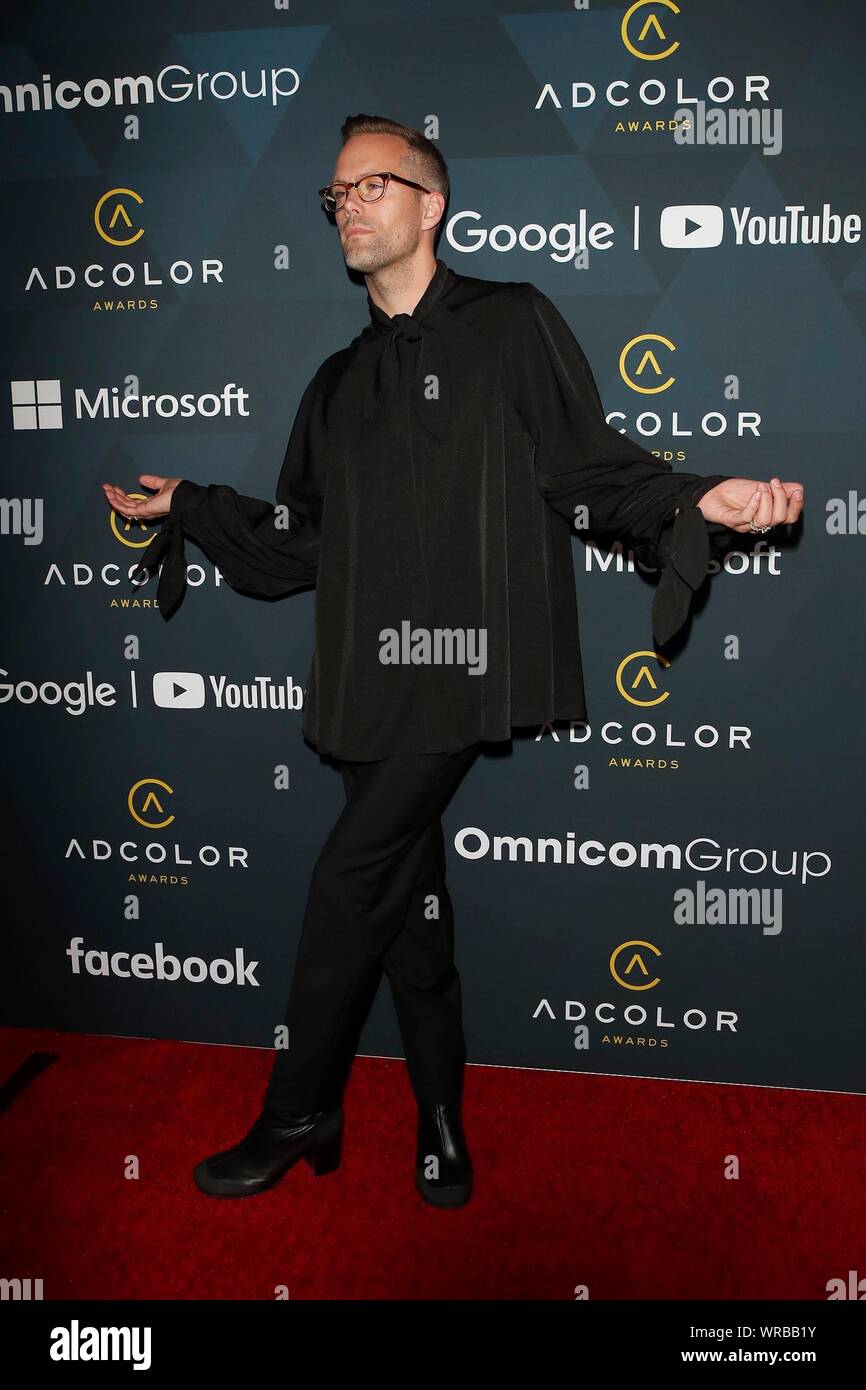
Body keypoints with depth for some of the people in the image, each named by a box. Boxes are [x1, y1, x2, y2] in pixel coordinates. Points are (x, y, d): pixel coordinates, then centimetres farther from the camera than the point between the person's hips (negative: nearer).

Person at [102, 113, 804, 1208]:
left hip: (463, 658, -6)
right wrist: (190, 507, 22)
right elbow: (302, 539, 22)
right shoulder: (342, 381, 21)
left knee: (354, 876, -9)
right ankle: (441, 1121, 22)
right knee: (406, 893, 8)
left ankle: (298, 1111, 8)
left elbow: (593, 469, -2)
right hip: (371, 679, 6)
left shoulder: (511, 324, 4)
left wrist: (697, 502, -18)